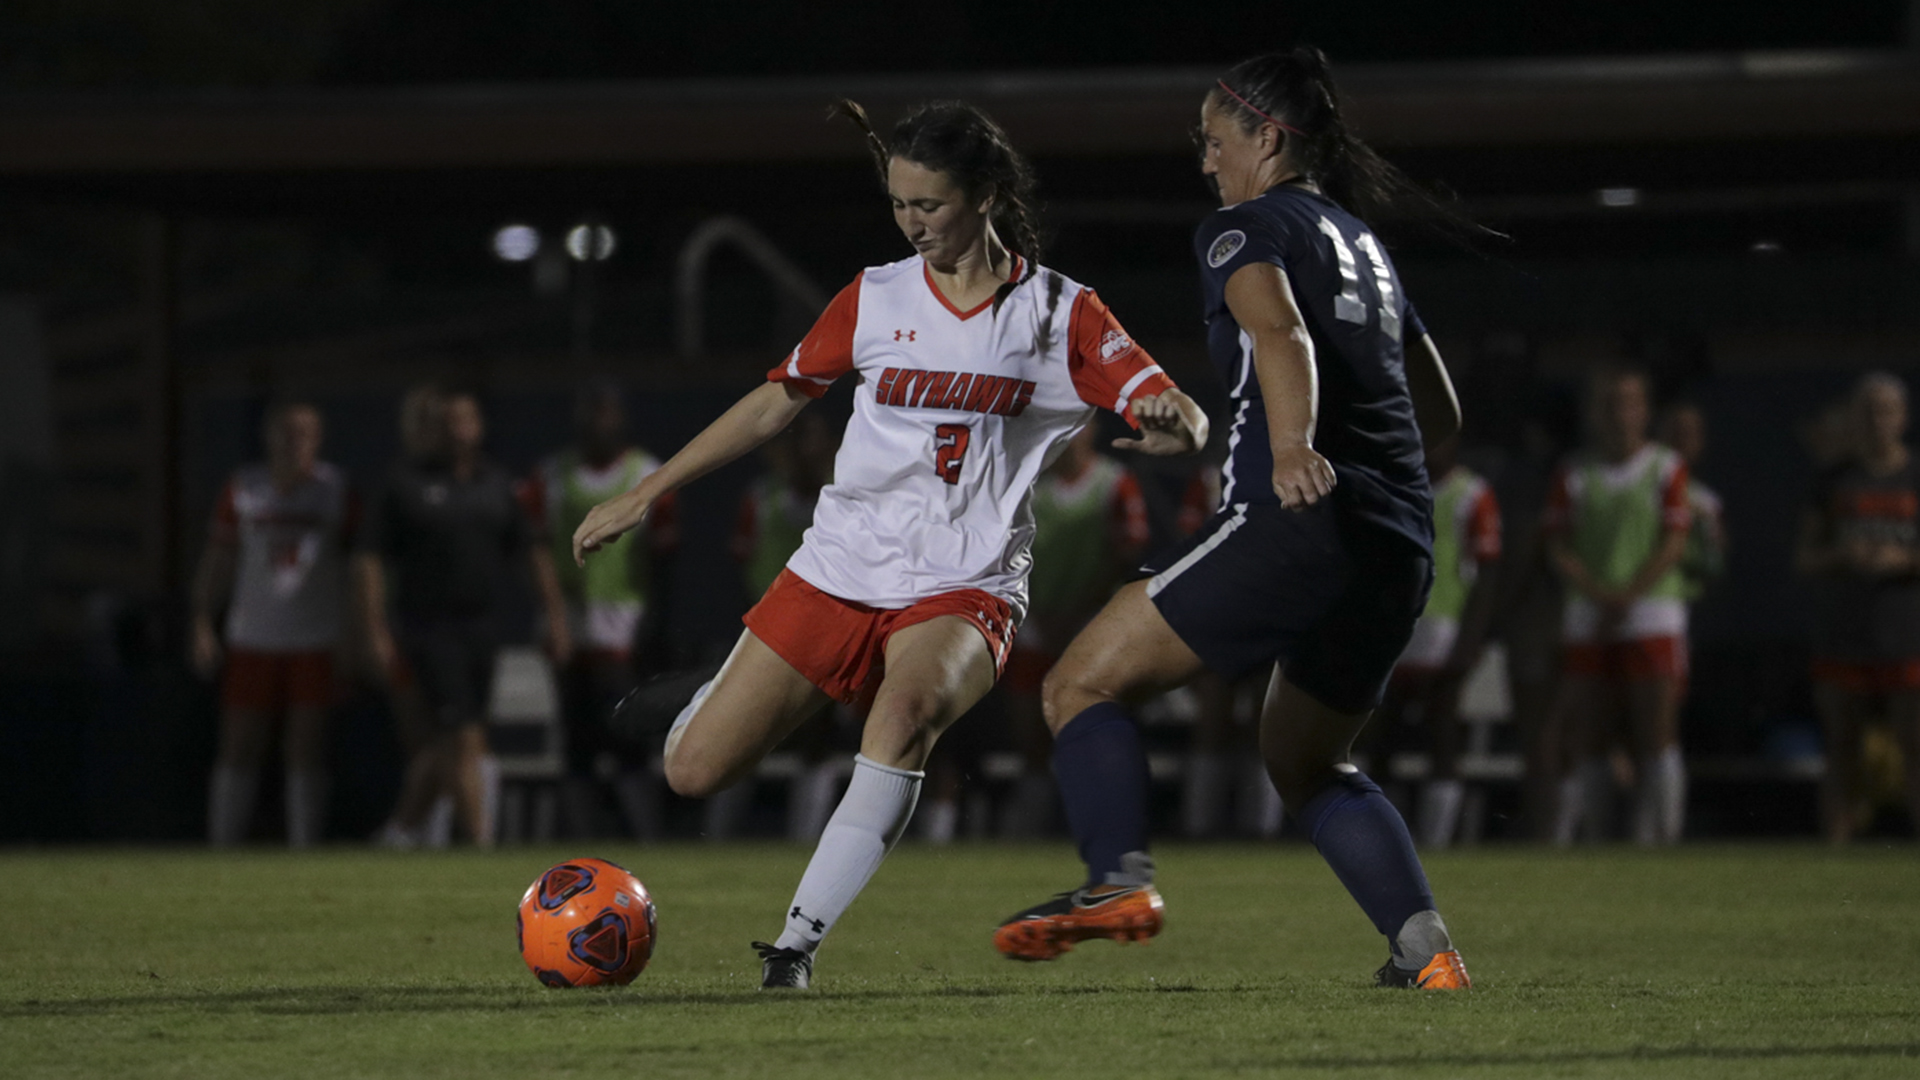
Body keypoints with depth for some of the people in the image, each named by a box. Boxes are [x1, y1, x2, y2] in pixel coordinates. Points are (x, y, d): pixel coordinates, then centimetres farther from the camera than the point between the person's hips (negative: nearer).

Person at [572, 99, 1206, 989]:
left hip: (963, 589, -3)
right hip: (837, 572, 3)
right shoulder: (875, 299, 7)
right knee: (693, 773, -4)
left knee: (907, 712, -37)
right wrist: (643, 496, 17)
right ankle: (714, 702, 35)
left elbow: (1182, 420, -5)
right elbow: (776, 401, 17)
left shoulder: (1060, 313, 0)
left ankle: (796, 944, -32)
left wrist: (1170, 423, -31)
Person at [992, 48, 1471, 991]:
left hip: (1298, 525, -8)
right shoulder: (1362, 245, 26)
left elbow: (1279, 330, -21)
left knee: (1083, 684, -3)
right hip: (1401, 549, 8)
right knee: (1304, 759, 25)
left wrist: (1292, 451, -38)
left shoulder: (1243, 228, 2)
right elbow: (1441, 410, 31)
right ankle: (1426, 947, 9)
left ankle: (1119, 878, -25)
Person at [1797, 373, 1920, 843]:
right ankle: (1837, 845, 4)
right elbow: (1807, 558, 10)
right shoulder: (1833, 482, 12)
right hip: (1843, 640, 2)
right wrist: (1841, 555, -10)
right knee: (1842, 747, 2)